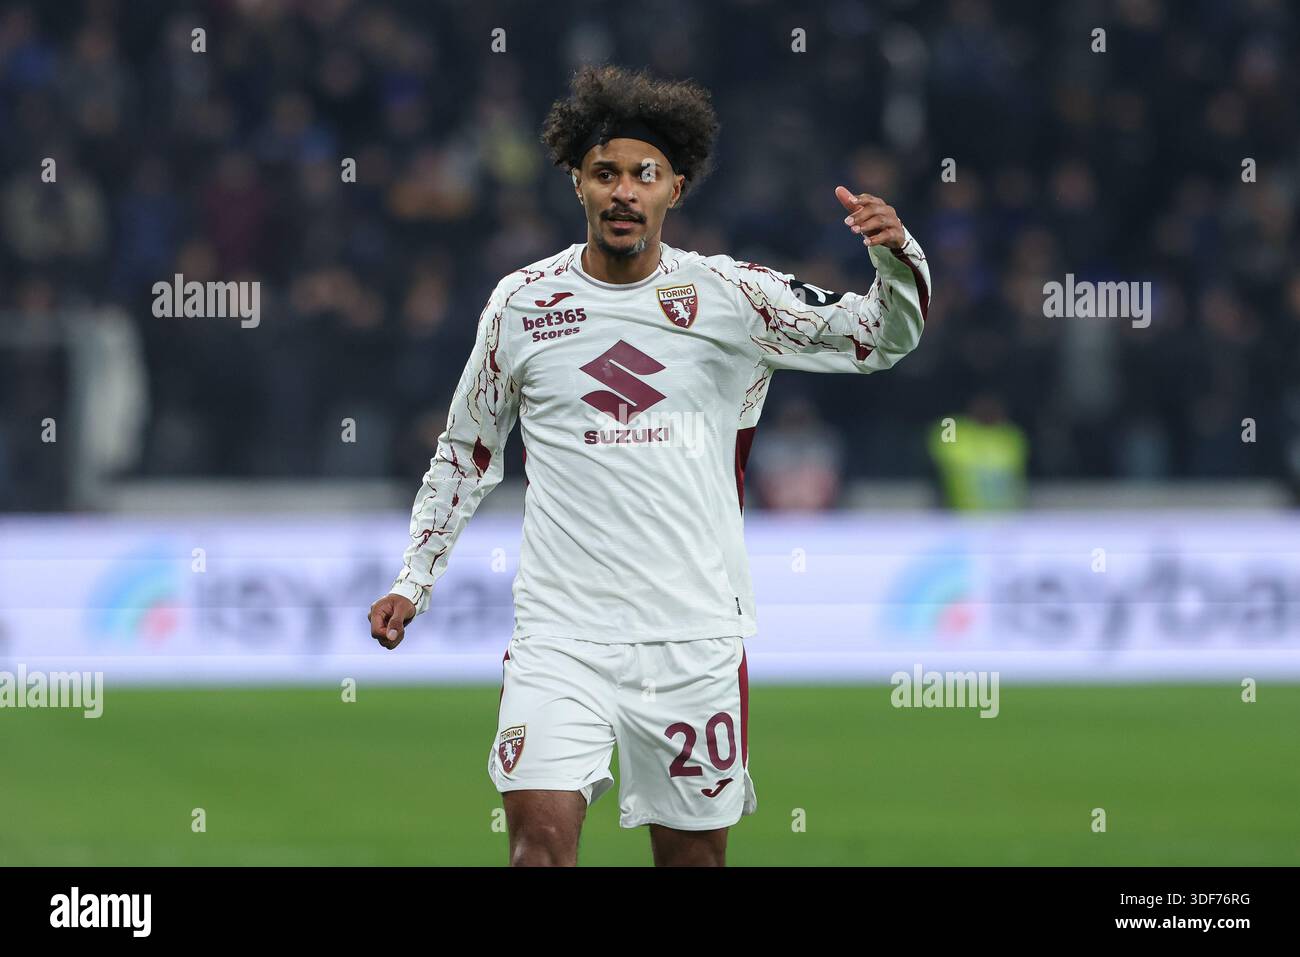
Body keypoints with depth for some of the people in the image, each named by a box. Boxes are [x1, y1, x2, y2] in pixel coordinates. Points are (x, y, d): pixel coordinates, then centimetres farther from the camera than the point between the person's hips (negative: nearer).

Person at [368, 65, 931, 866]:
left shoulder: (730, 295, 2)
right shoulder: (521, 304, 5)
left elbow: (885, 338, -1)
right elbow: (466, 454, 17)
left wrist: (897, 255, -21)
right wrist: (415, 581, 13)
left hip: (696, 636, 1)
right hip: (561, 636, 0)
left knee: (696, 853, 6)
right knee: (540, 834, -18)